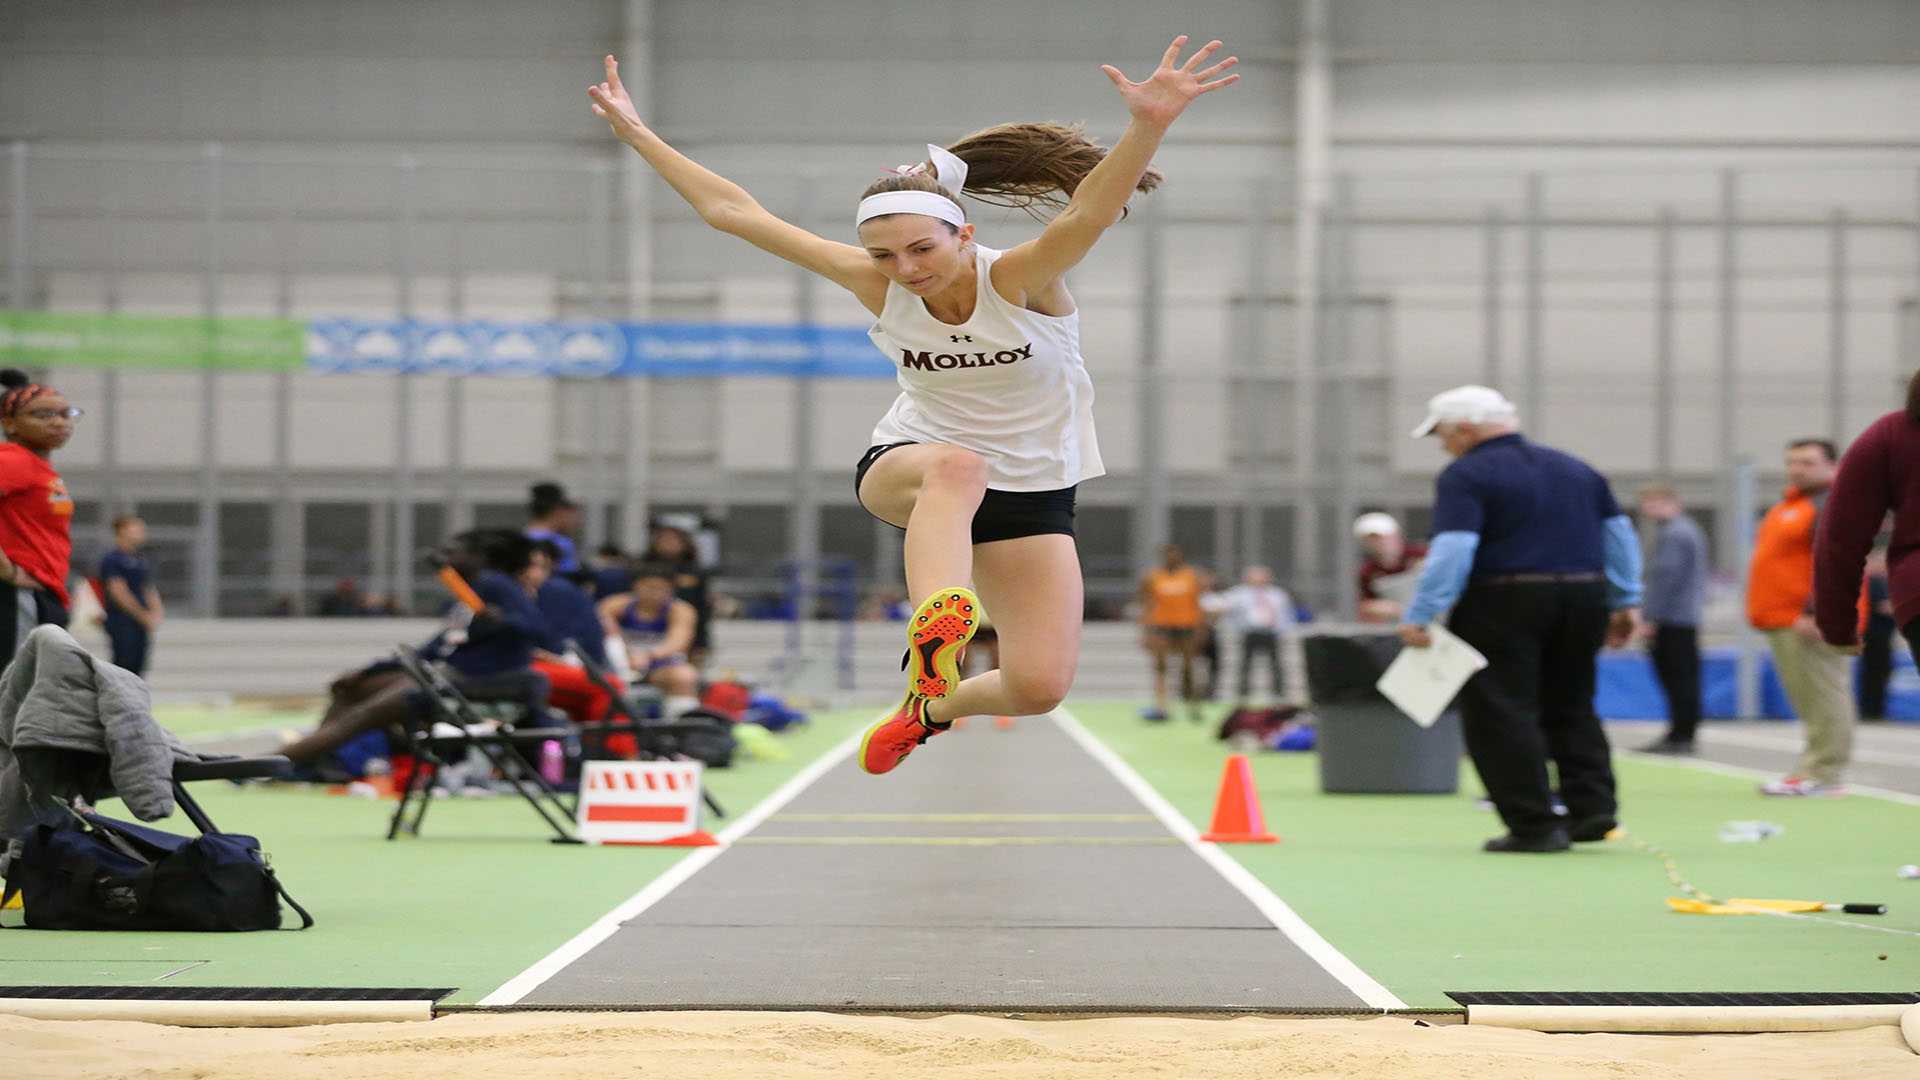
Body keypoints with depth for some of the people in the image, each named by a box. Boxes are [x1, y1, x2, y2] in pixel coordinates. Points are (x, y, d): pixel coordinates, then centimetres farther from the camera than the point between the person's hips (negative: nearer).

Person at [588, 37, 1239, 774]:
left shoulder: (1020, 281, -23)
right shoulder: (877, 286, -14)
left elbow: (1085, 213, -46)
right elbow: (733, 211, -11)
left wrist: (1148, 127, -65)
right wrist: (637, 134, -12)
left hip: (1032, 493, 0)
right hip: (906, 467, 0)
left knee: (1039, 687, -10)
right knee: (957, 465, -39)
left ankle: (932, 705, 23)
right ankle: (934, 634, -57)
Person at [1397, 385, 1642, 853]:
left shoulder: (1465, 476, -6)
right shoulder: (1575, 469, 16)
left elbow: (1452, 550, -17)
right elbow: (1619, 534, 17)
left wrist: (1419, 616, -17)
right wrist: (1626, 601, 22)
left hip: (1504, 603, -7)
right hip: (1583, 597, 7)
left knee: (1501, 713, -1)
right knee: (1570, 706, 19)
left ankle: (1535, 826, -6)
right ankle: (1593, 806, 7)